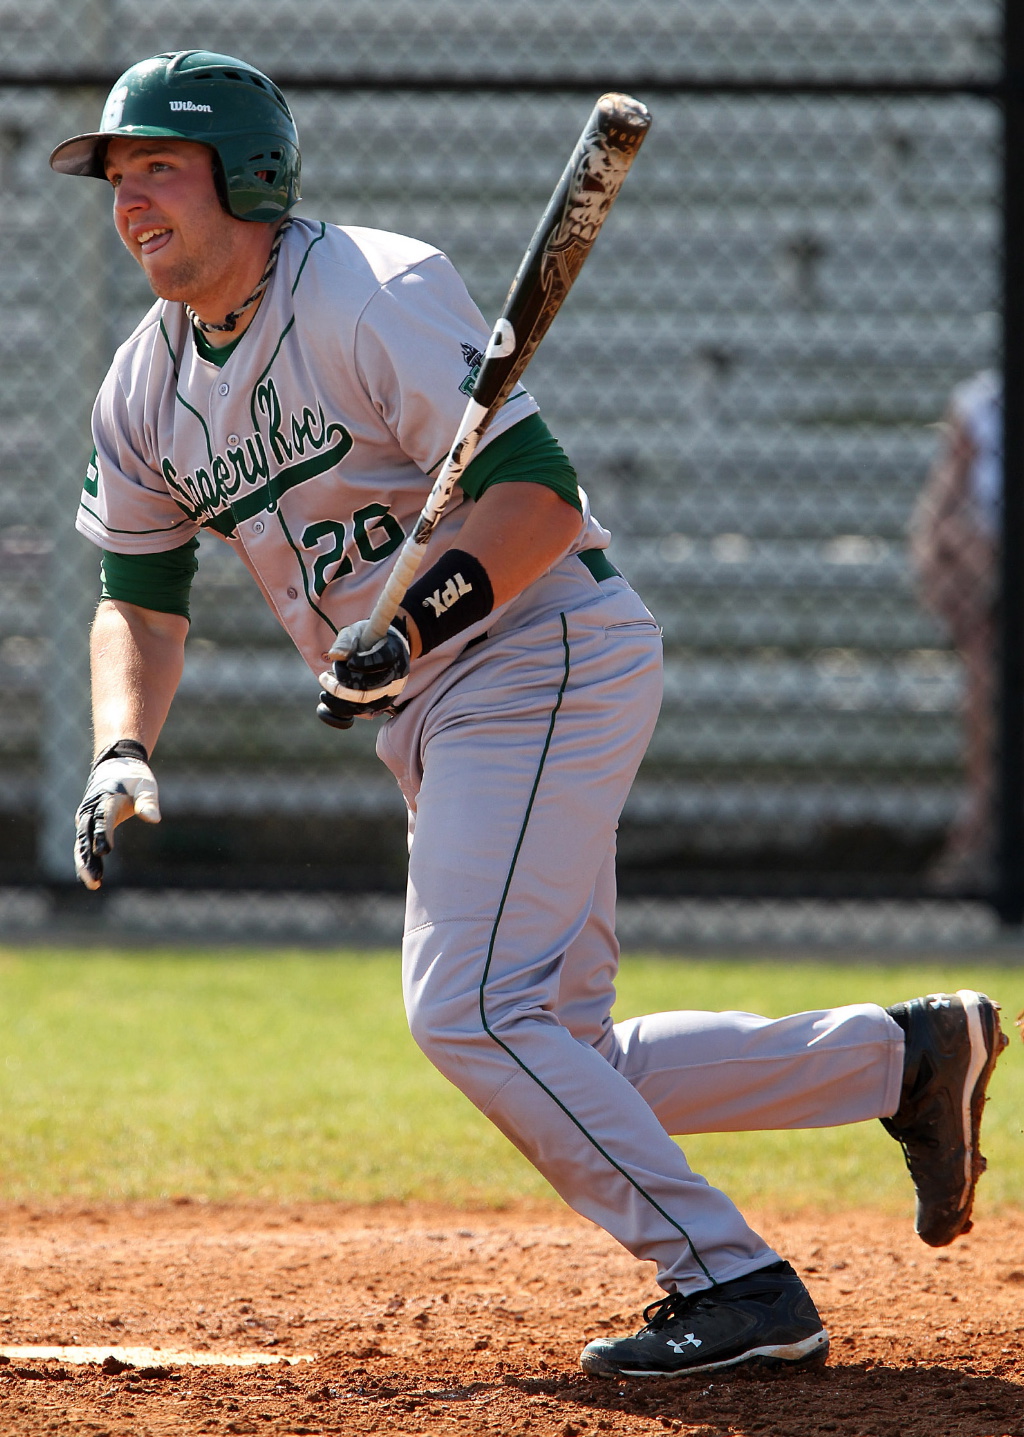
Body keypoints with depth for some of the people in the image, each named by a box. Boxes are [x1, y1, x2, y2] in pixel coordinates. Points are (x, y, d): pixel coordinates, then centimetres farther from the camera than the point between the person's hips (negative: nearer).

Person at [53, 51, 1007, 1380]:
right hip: (435, 719, 9)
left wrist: (411, 626, -35)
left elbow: (539, 497, -22)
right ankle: (903, 1056, 21)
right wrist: (122, 754, -4)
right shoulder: (146, 388, 9)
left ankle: (737, 1290, -14)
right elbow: (140, 597, 14)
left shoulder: (373, 295, -16)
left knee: (470, 1010, -20)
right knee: (558, 1061, 8)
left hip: (547, 655, -9)